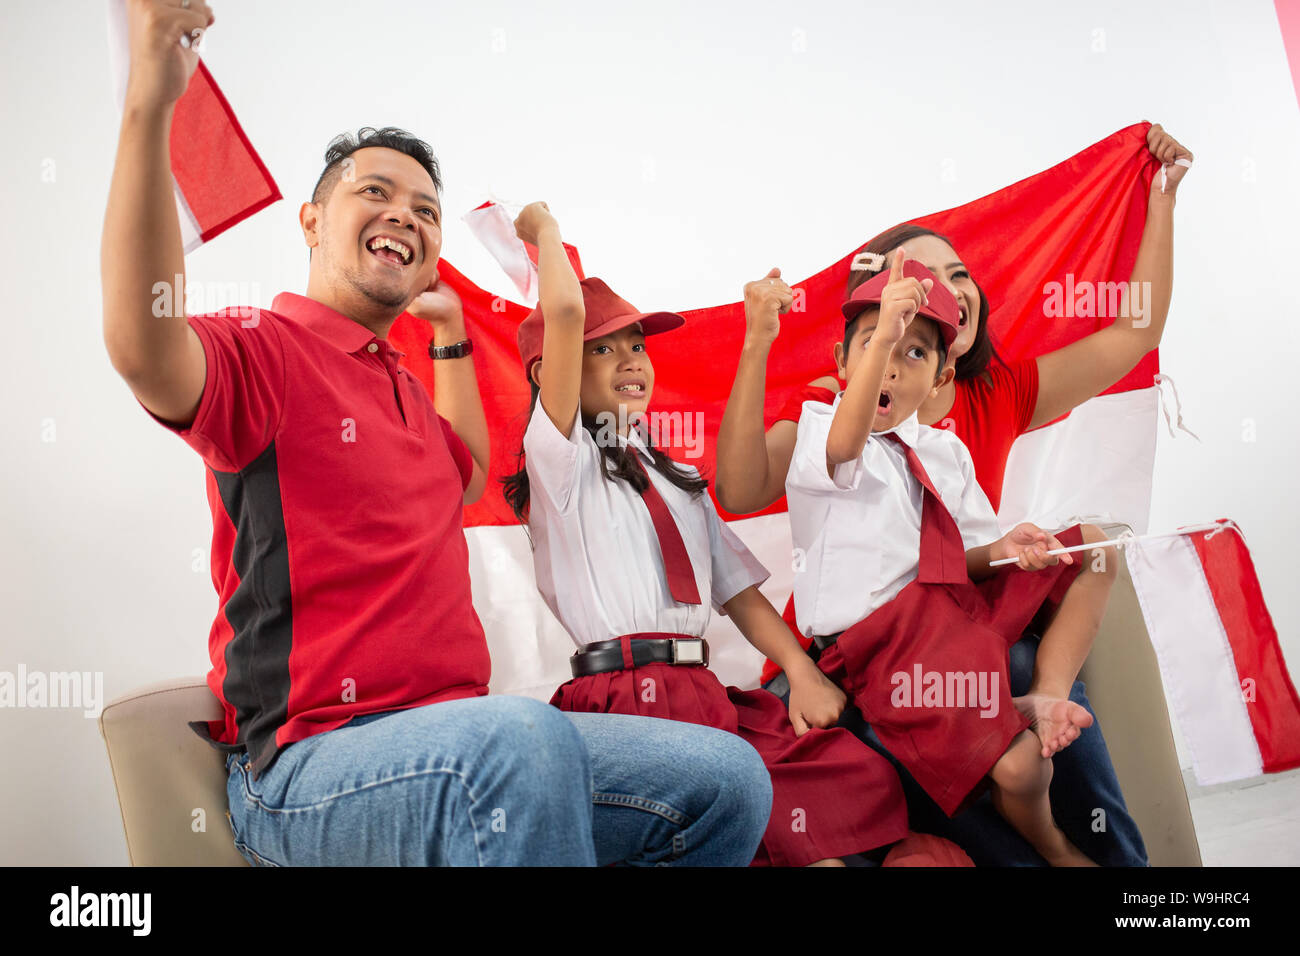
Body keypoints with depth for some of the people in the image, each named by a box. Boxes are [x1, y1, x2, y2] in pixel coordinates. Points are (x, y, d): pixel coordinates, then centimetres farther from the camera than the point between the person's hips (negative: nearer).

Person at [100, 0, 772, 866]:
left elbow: (467, 472, 40)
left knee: (731, 779, -4)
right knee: (525, 738, -41)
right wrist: (149, 105, -36)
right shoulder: (263, 347, -4)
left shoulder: (400, 382, 21)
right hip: (308, 764, -8)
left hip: (460, 744, 8)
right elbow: (144, 353, -28)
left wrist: (451, 332, 35)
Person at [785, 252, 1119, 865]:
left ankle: (1046, 694, -3)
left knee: (1091, 549, 12)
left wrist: (999, 549, -10)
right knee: (1018, 765, -20)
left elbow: (963, 555, 14)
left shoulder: (944, 452, 15)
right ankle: (1052, 849, 18)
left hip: (954, 607, 8)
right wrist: (881, 335, -40)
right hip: (875, 642, -7)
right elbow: (843, 449, -30)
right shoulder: (815, 427, -4)